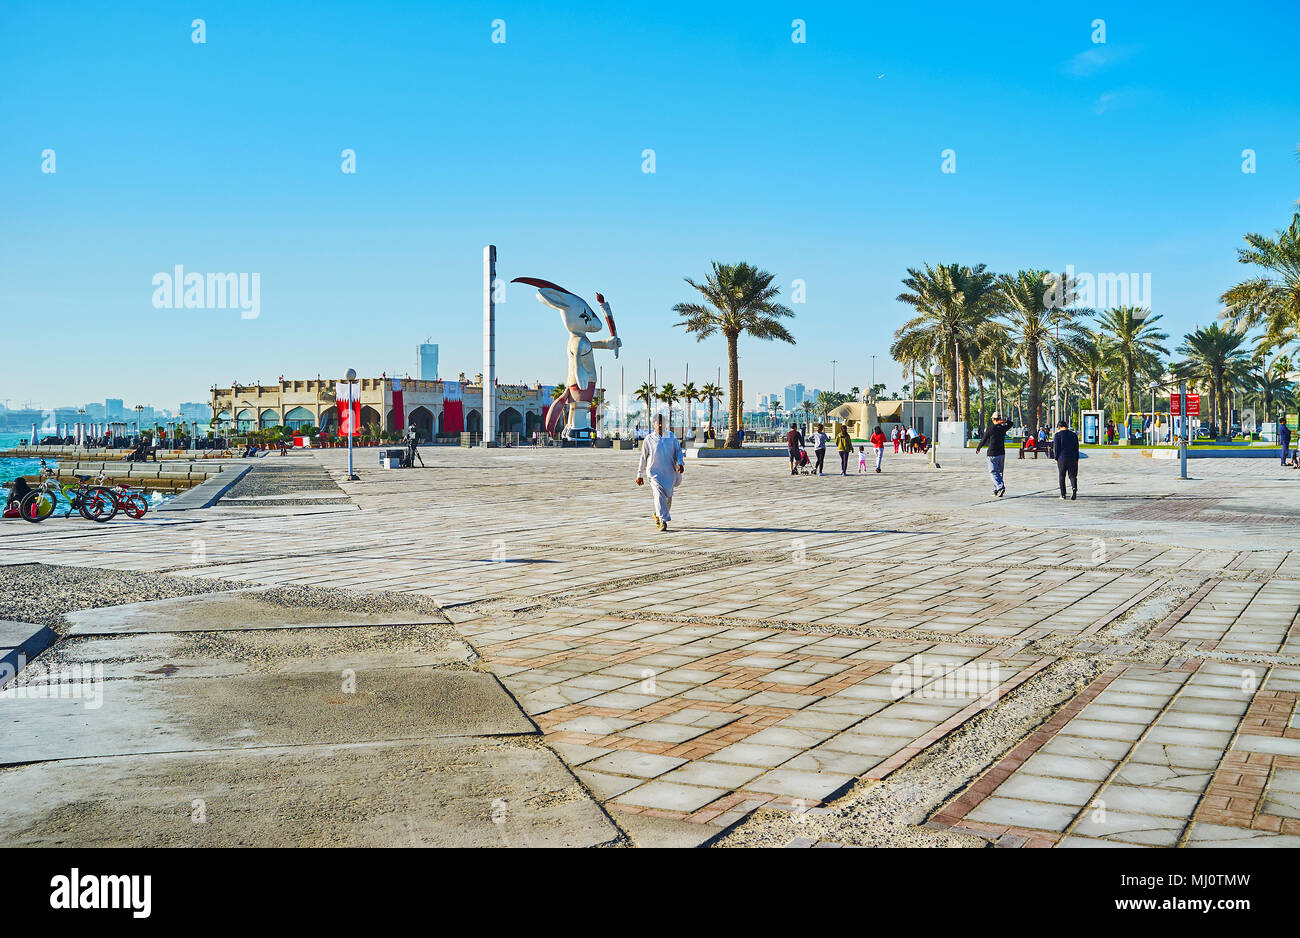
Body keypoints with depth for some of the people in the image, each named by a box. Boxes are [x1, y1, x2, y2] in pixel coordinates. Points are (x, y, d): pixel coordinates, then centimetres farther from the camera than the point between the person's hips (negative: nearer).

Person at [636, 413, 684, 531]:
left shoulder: (671, 436, 7)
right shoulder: (648, 439, 0)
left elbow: (678, 450, 9)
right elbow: (643, 457, 6)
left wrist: (680, 463, -10)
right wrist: (640, 475, 8)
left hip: (670, 472, 4)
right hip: (655, 472, -3)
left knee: (668, 496, 10)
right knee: (659, 495, -17)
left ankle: (657, 515, 35)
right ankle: (663, 521, -18)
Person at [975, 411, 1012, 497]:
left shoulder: (989, 428, -8)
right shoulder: (1003, 428, 4)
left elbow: (983, 440, -2)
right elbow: (1010, 423, 26)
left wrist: (978, 448, 13)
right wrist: (1004, 421, 7)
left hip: (992, 454, -5)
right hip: (1002, 453, 5)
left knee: (993, 472, -4)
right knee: (999, 472, 14)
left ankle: (1000, 487, -24)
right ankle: (996, 490, 17)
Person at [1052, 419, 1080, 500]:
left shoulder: (1057, 435, -2)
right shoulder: (1074, 434, 10)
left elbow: (1056, 448, -6)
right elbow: (1076, 448, 10)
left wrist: (1056, 458, 2)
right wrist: (1076, 459, 14)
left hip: (1062, 459, -3)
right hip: (1072, 459, 3)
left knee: (1061, 477, 7)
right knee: (1072, 475, 6)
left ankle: (1063, 495, 8)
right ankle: (1074, 488, -22)